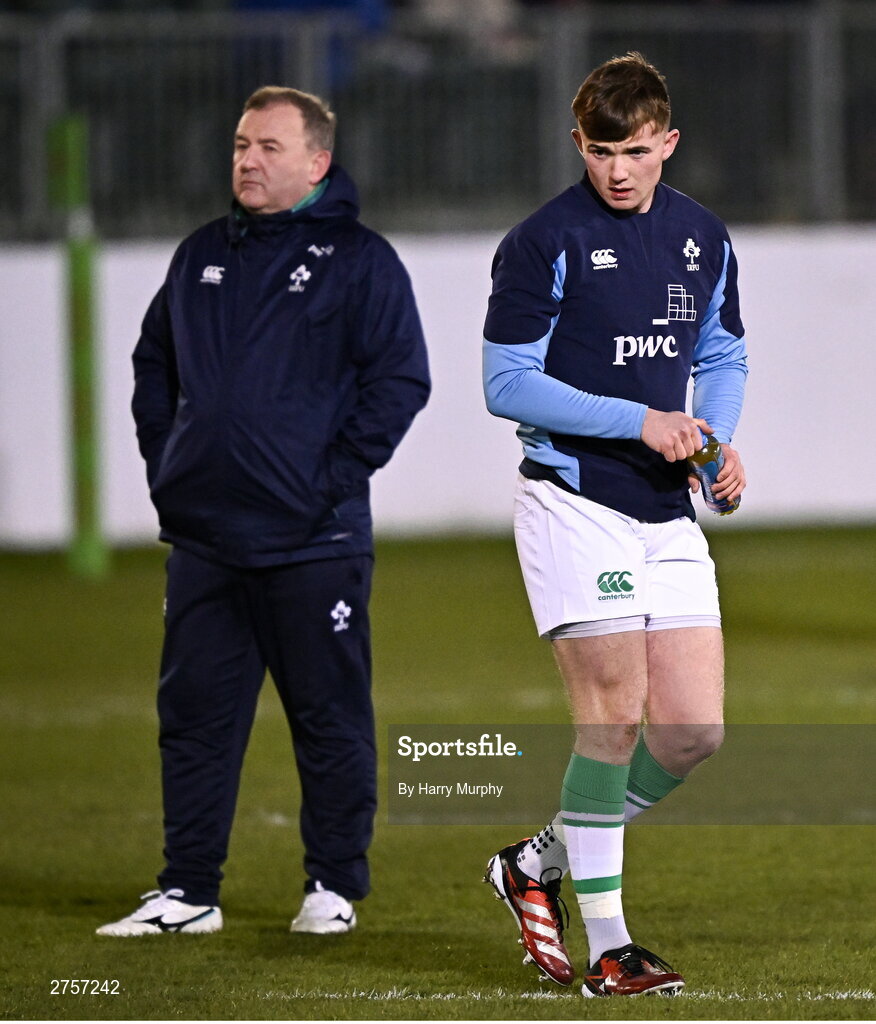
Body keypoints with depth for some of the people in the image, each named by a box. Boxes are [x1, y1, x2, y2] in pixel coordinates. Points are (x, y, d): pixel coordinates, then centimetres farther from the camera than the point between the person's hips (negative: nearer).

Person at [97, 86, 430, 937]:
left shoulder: (358, 260, -3)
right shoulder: (200, 257, 14)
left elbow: (400, 380, -7)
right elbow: (154, 364, 24)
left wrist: (336, 476, -12)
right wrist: (163, 462, 12)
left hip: (312, 544, -5)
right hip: (202, 539, 5)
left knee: (329, 718, 2)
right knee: (194, 715, 5)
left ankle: (335, 885, 12)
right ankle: (187, 891, 10)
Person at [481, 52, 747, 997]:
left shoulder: (704, 240, 10)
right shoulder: (541, 243, -8)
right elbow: (507, 384, -9)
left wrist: (719, 443, 1)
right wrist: (638, 420, -16)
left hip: (668, 512, 6)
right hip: (573, 502, -6)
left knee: (695, 730, 0)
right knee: (615, 718, -10)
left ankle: (538, 864, 19)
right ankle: (606, 947, -3)